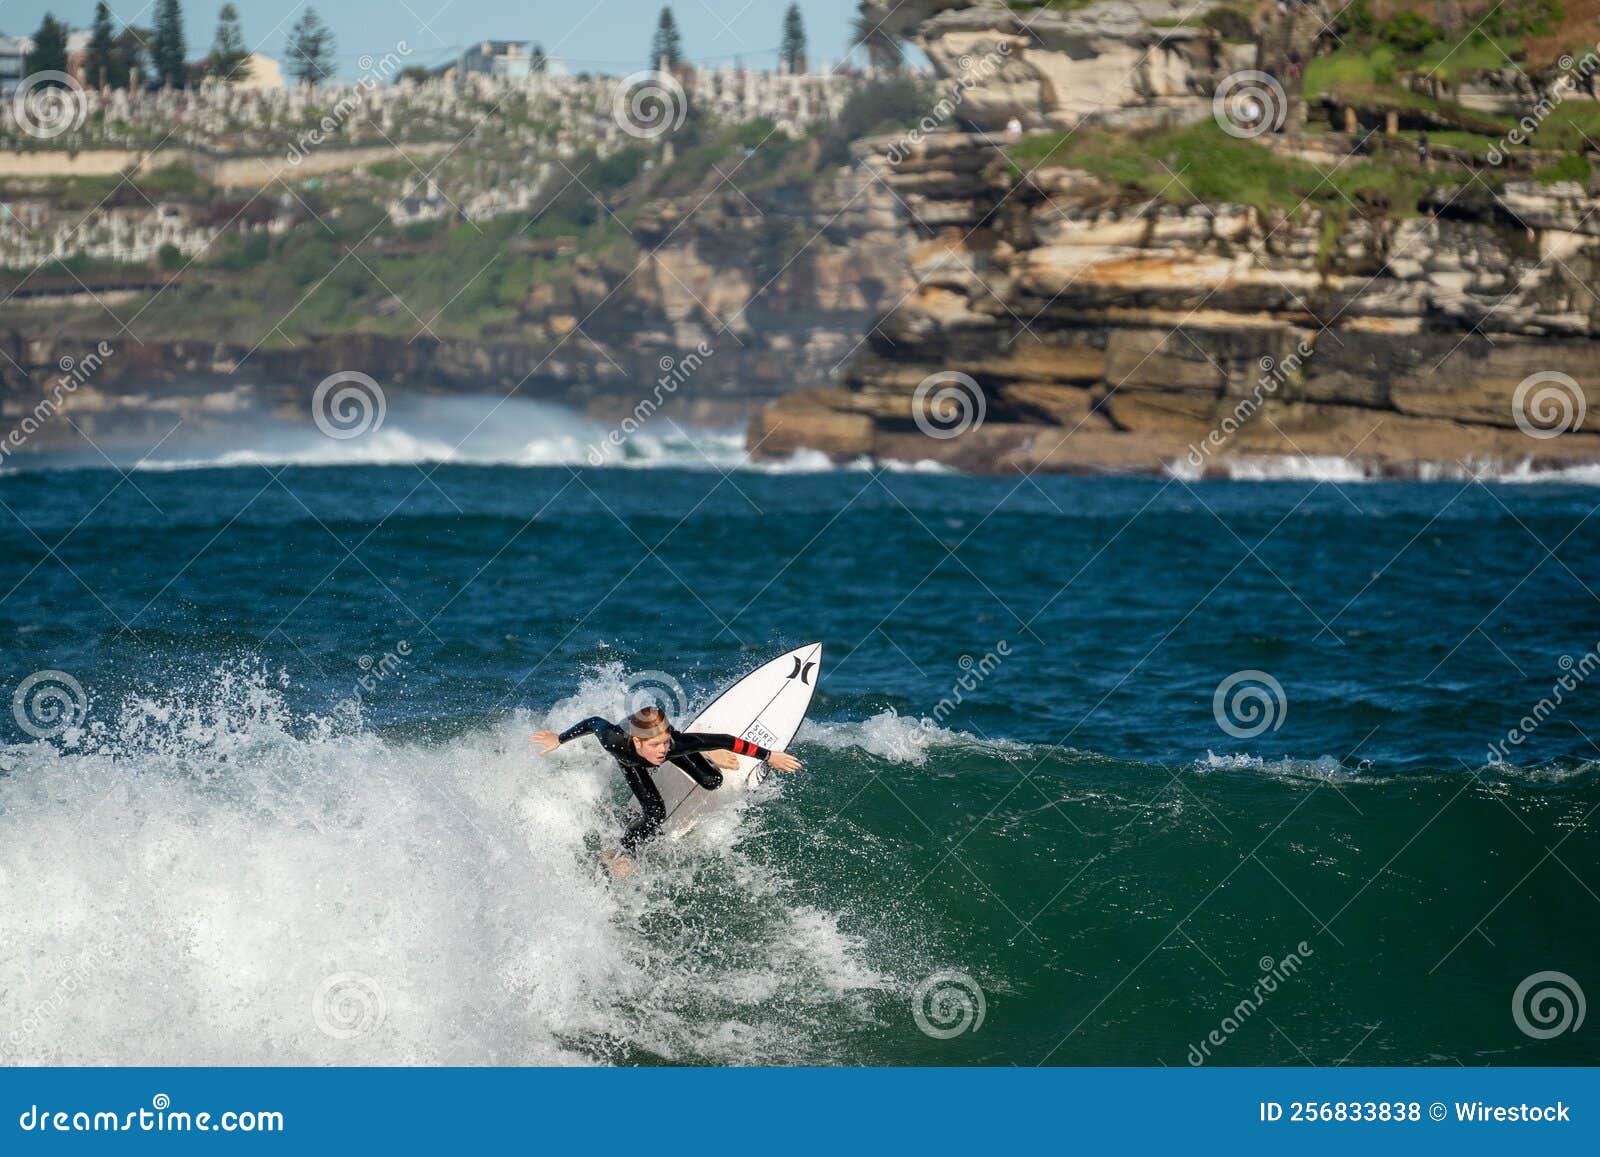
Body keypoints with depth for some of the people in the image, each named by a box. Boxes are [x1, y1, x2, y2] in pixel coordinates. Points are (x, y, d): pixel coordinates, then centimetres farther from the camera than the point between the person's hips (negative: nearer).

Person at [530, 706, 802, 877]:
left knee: (712, 783, 1)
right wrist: (558, 740, -11)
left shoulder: (675, 742, -47)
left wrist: (769, 756, -35)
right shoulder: (616, 742, -48)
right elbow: (594, 722, -27)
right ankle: (621, 853, 13)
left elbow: (724, 741, -40)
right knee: (655, 814, -14)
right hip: (631, 763, -1)